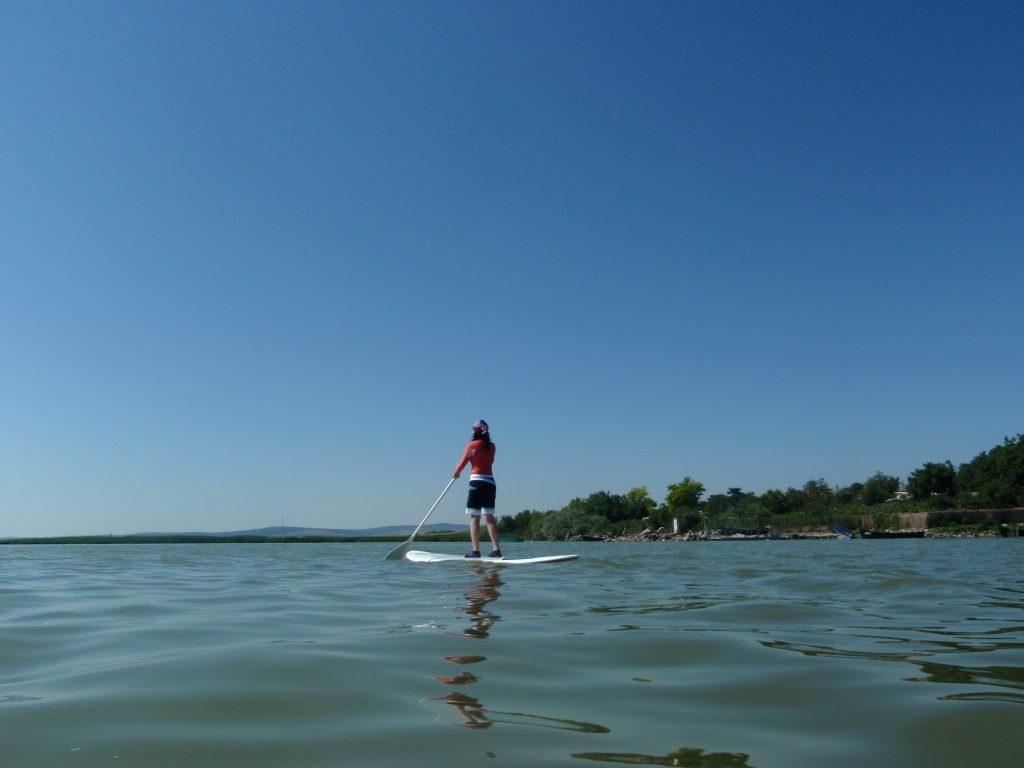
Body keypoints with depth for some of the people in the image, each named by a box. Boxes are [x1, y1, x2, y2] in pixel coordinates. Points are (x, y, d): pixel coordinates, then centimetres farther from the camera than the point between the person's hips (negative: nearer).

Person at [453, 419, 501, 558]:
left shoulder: (473, 445, -5)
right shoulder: (491, 446, 9)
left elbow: (463, 462, 0)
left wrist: (456, 473, 18)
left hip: (477, 482, -5)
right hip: (490, 482, 6)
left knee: (474, 517, -3)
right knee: (489, 517, 8)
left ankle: (476, 551, -7)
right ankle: (497, 550, 4)